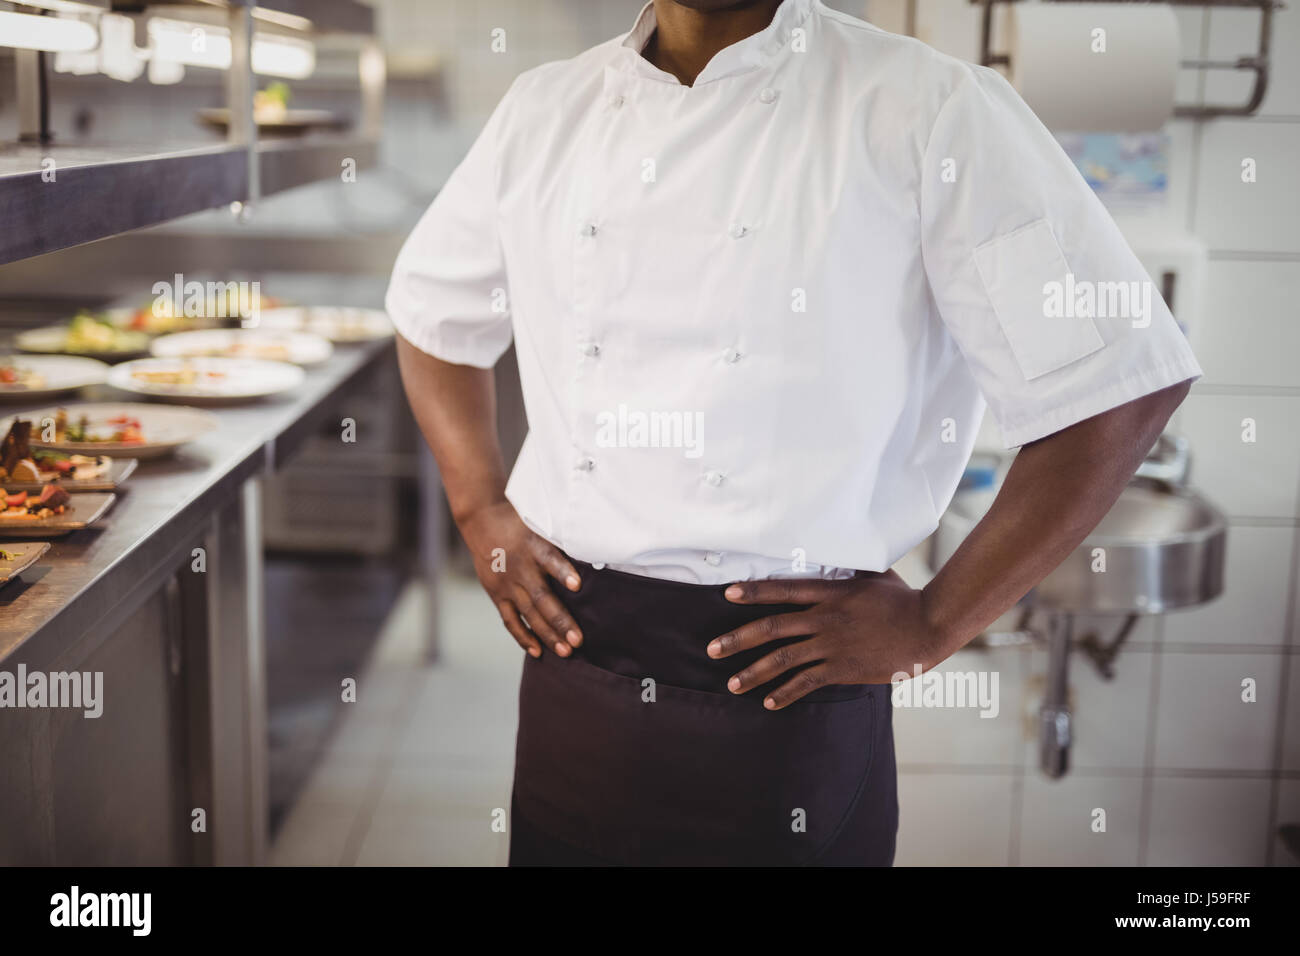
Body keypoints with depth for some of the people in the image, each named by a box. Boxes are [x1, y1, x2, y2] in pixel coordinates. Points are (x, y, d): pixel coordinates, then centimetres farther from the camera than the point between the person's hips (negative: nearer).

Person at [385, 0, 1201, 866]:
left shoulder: (934, 112, -9)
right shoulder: (545, 110, 7)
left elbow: (1122, 383, -10)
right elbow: (433, 315, 21)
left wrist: (933, 624, -11)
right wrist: (482, 514, 8)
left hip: (790, 683, -4)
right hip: (571, 659, 4)